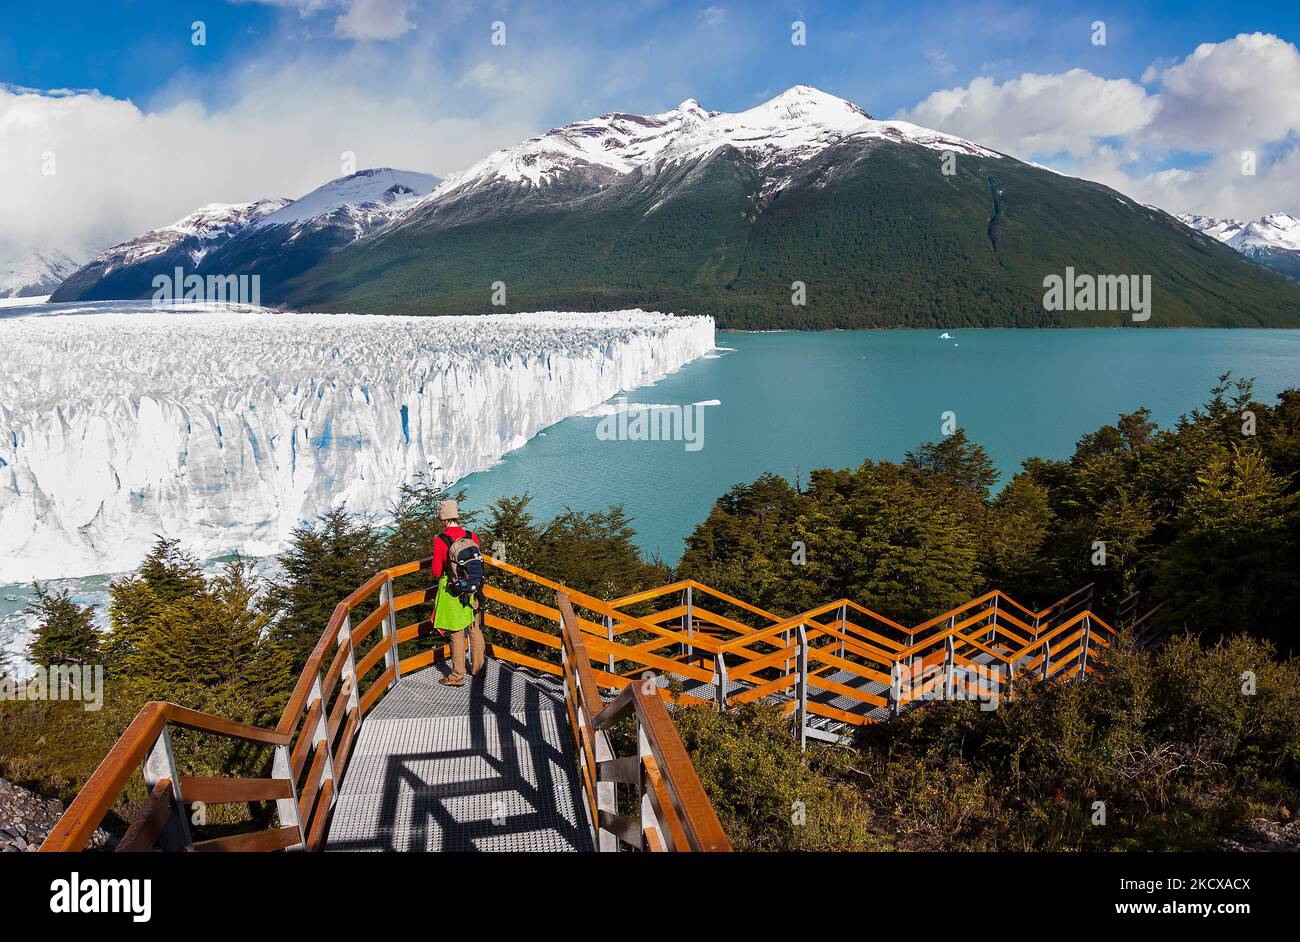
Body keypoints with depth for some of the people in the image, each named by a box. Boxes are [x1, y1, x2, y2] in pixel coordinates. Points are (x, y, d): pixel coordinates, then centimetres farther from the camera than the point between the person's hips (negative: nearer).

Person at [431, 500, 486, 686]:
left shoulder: (440, 540, -17)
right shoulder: (472, 536, -5)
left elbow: (436, 572, -12)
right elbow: (479, 562, 6)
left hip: (453, 592, -4)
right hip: (475, 591, 4)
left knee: (457, 634, 4)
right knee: (475, 630, 17)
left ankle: (457, 676, 11)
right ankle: (477, 668, 30)